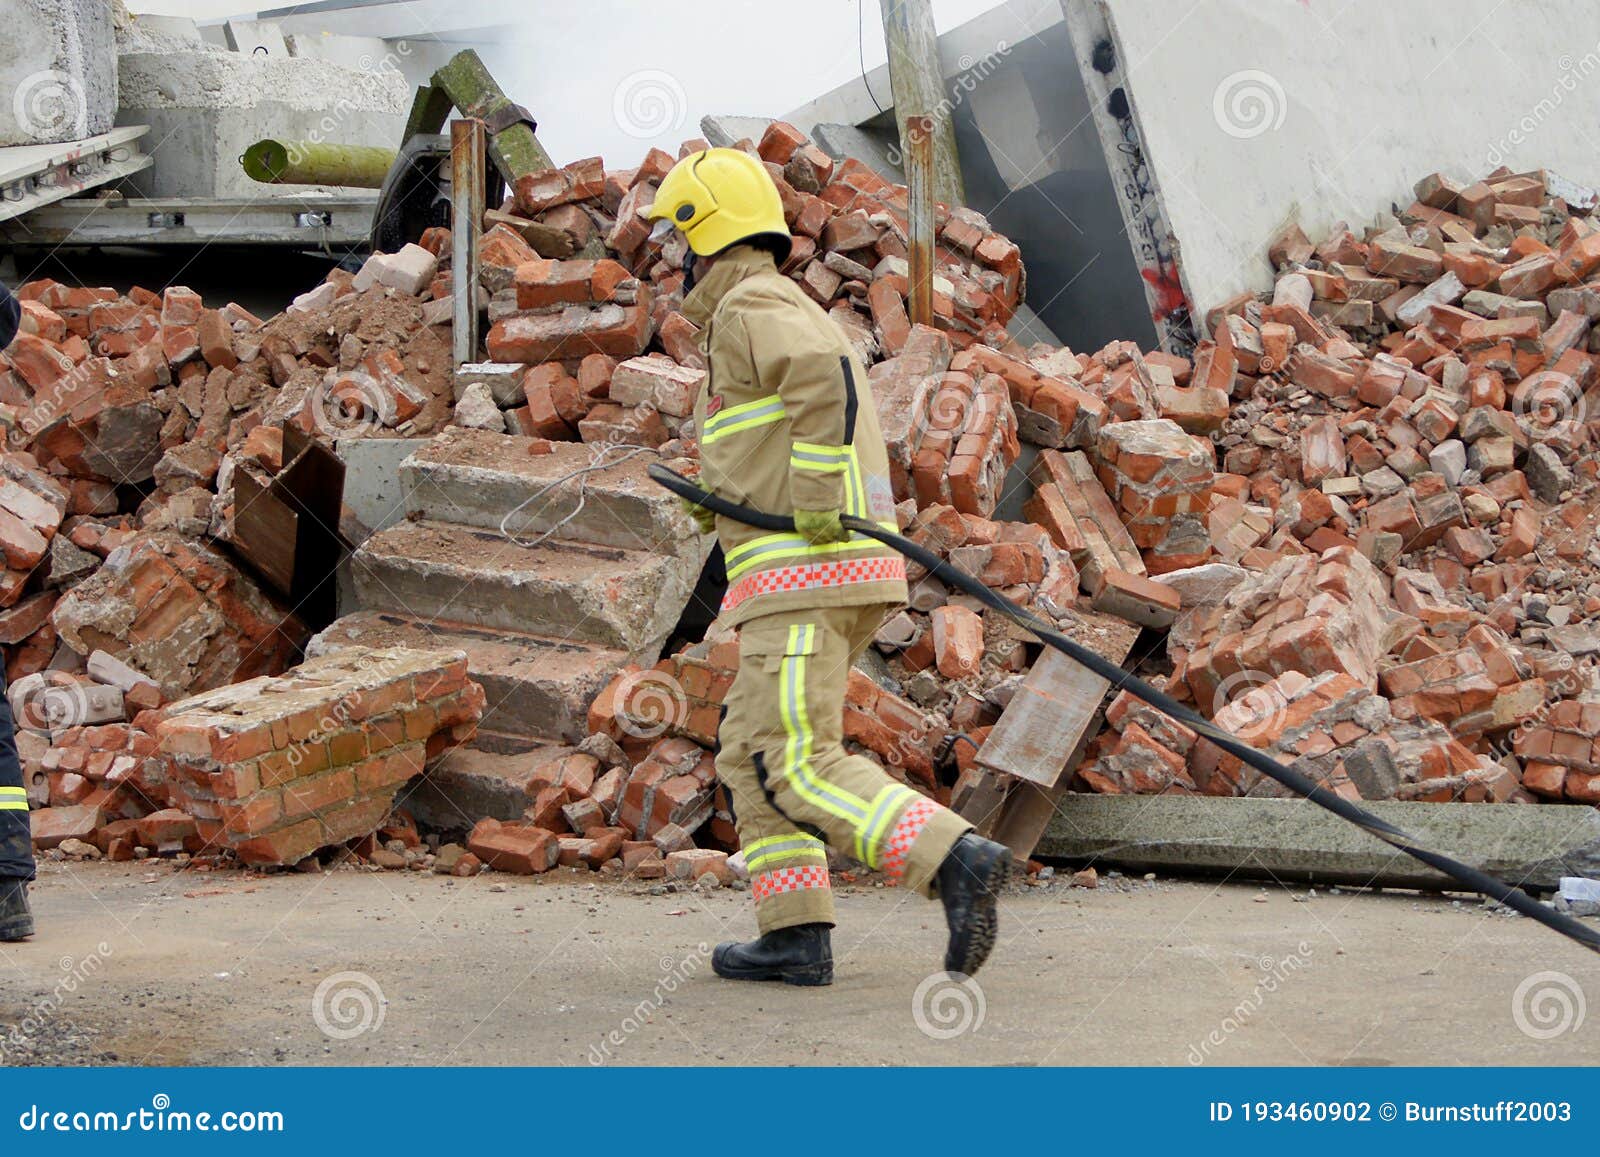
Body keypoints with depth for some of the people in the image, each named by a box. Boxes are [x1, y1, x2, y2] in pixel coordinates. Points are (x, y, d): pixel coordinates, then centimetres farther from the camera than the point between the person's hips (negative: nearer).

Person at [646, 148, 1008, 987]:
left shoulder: (747, 305, -6)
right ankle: (796, 938, 8)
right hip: (843, 567, 10)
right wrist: (726, 497, 22)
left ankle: (956, 861, -22)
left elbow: (826, 379, -26)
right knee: (751, 756, 13)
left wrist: (814, 498, -24)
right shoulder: (793, 317, 25)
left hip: (802, 572, -10)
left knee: (800, 769, -12)